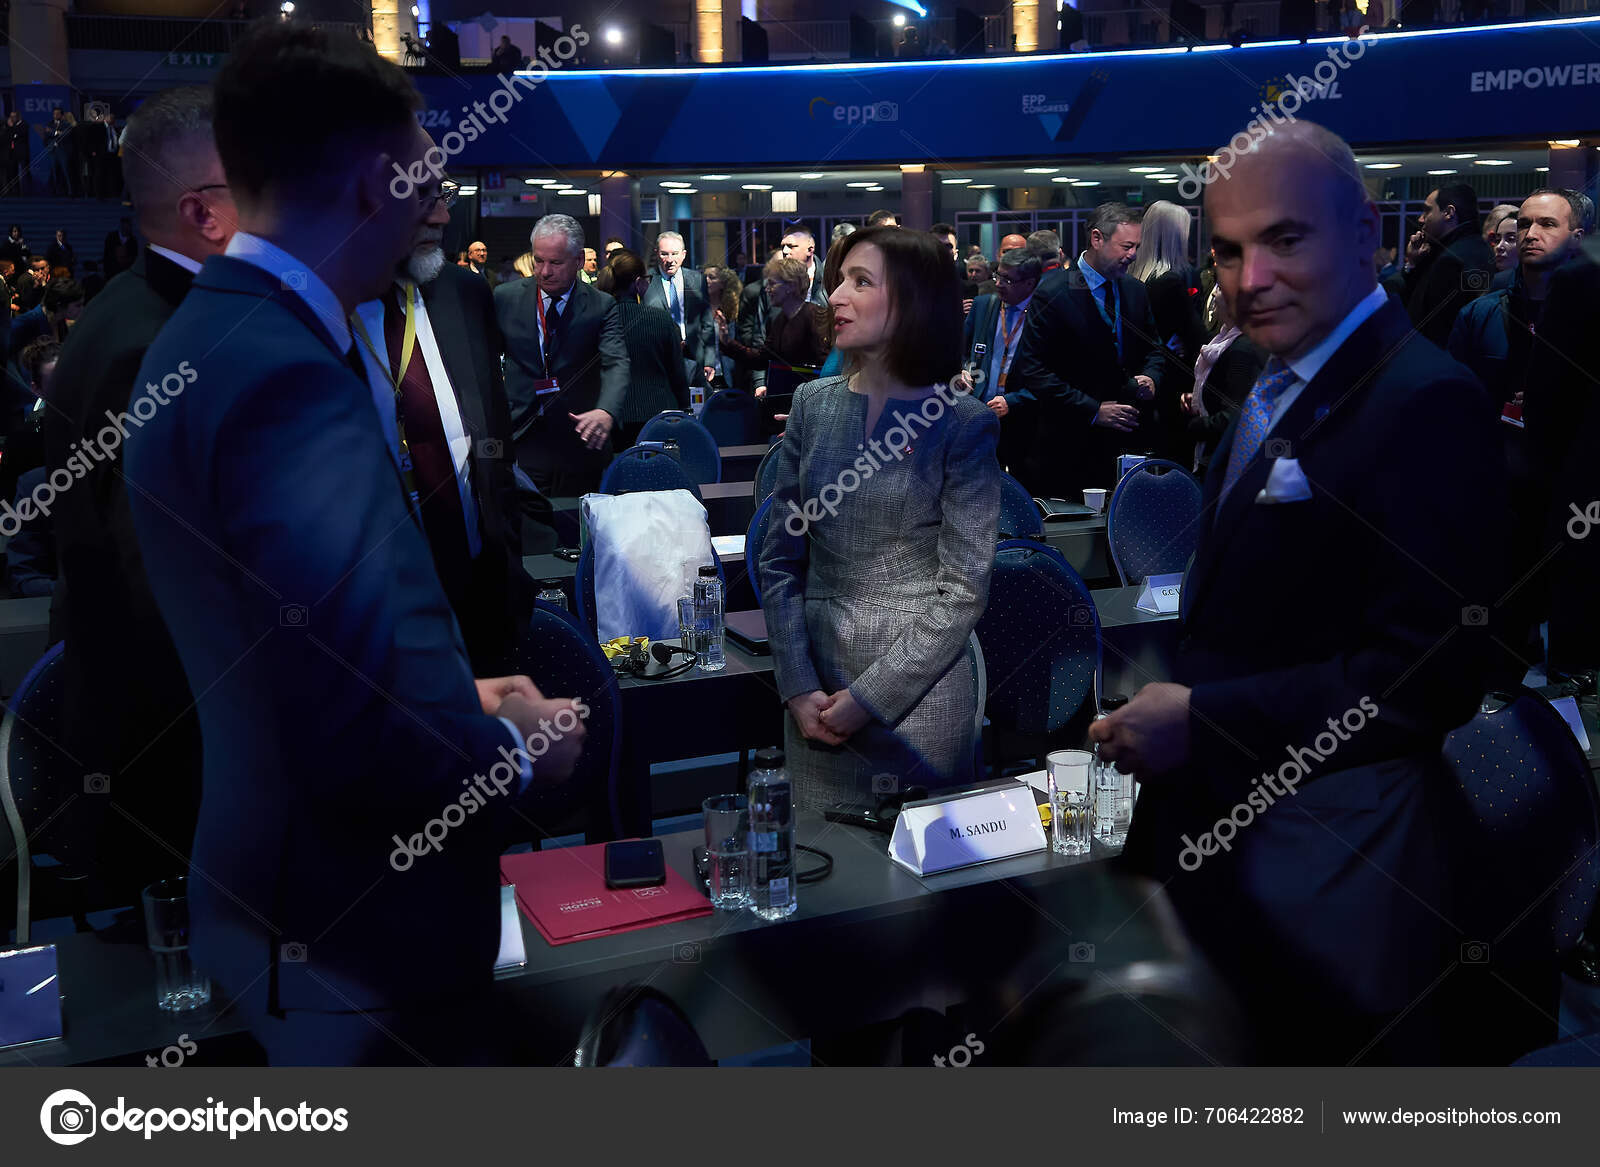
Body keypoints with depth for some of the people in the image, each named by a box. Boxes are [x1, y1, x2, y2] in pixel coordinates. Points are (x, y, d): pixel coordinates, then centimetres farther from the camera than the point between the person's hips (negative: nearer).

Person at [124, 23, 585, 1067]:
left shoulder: (206, 340, 5)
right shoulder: (289, 375, -28)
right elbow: (379, 734, -36)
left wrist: (461, 699, 9)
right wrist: (518, 753, -16)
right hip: (361, 943, -10)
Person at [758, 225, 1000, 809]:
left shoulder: (963, 424, -9)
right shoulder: (814, 403, 2)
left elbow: (964, 590, -11)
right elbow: (779, 561, 2)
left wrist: (868, 698, -14)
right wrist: (798, 687, -7)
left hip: (919, 691, -3)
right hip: (815, 687, 4)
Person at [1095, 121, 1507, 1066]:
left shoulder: (1426, 401, -18)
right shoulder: (1272, 393, 11)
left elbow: (1434, 672, -24)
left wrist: (1201, 723, -22)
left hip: (1334, 876, -9)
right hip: (1225, 836, 9)